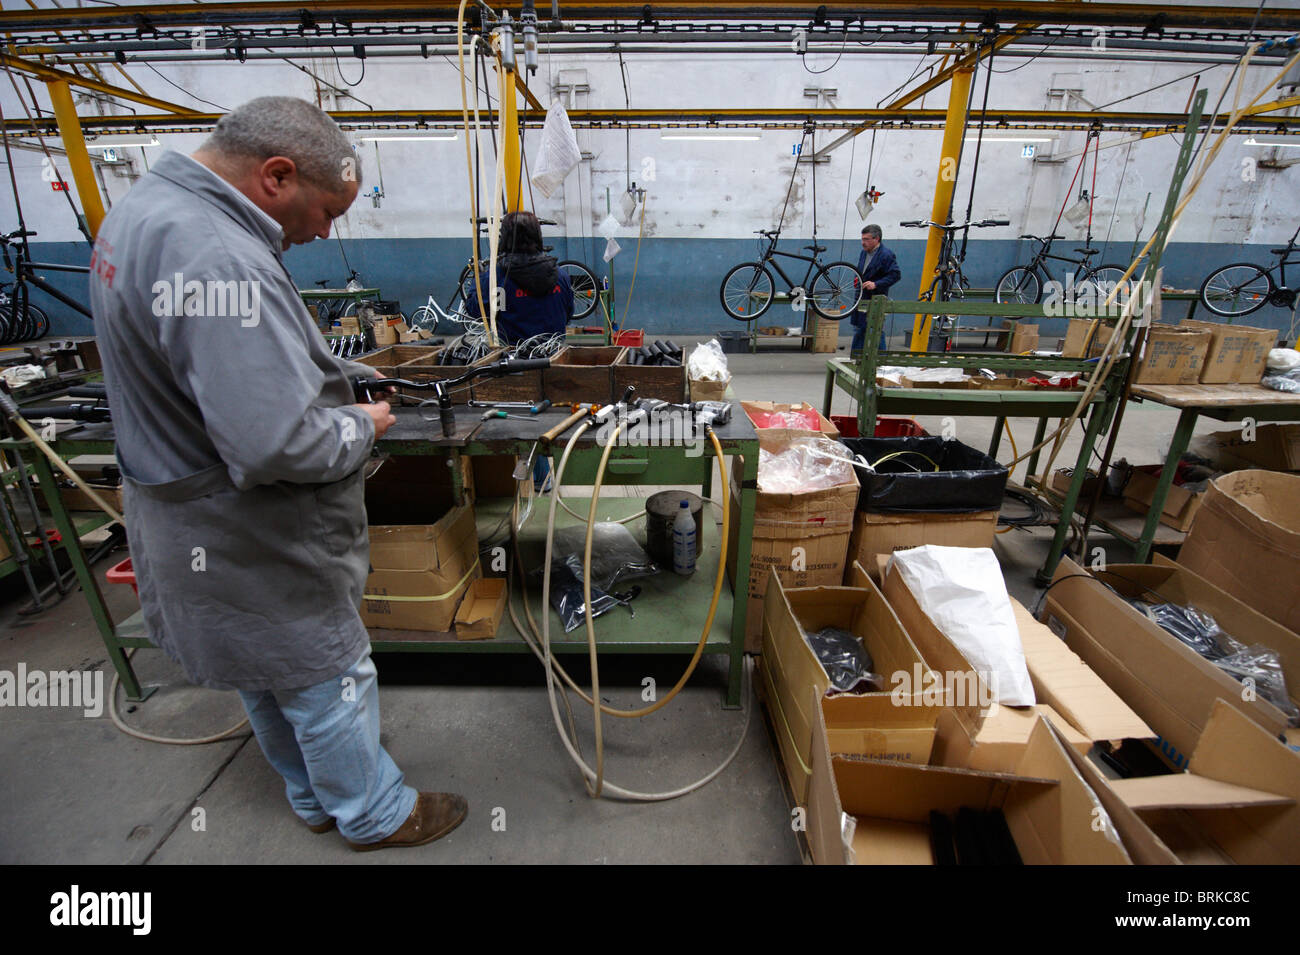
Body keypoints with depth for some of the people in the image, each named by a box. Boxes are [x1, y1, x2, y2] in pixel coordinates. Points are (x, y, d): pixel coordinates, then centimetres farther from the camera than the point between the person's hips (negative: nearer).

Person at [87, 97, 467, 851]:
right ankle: (377, 816, 37)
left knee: (272, 679, 25)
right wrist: (362, 427, -16)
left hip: (191, 527, 10)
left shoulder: (146, 207, 6)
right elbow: (277, 444, -35)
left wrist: (338, 375, 5)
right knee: (331, 681, 11)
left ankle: (317, 800, 49)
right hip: (251, 550, -10)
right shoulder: (219, 260, -30)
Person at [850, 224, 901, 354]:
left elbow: (895, 275, -17)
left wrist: (876, 284, -24)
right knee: (858, 330, 13)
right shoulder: (864, 253, 13)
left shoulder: (886, 255, -12)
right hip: (862, 299, 8)